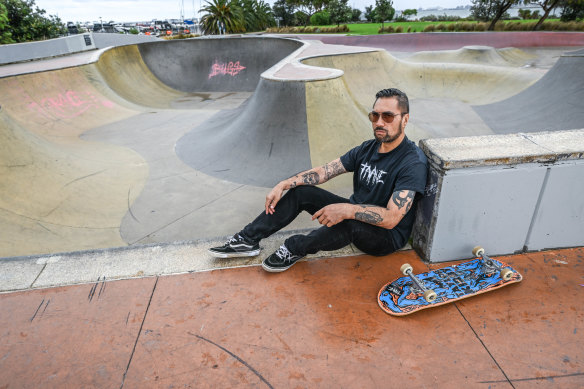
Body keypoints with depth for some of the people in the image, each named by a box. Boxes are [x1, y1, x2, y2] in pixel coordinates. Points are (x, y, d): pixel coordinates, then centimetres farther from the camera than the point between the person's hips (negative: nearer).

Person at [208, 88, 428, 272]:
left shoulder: (413, 163, -22)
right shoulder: (368, 148, 2)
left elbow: (391, 218, -31)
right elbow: (324, 171, -2)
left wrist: (346, 210, -40)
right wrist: (283, 185, -11)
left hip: (388, 237, -7)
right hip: (357, 214, 7)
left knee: (350, 223, -40)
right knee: (301, 191, -4)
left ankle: (296, 248, -11)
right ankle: (248, 240, 0)